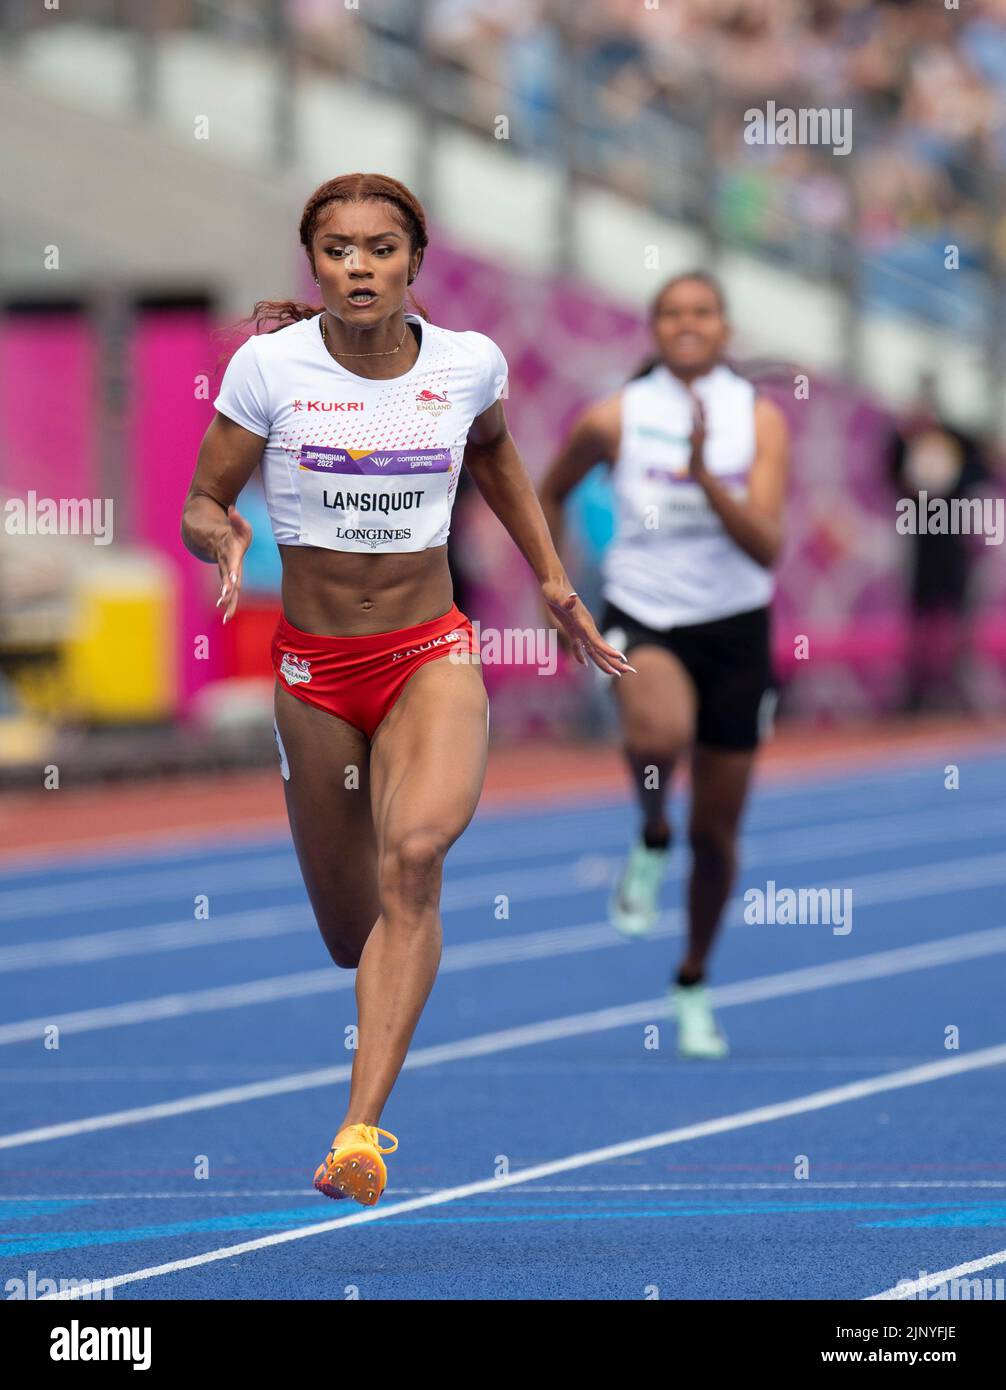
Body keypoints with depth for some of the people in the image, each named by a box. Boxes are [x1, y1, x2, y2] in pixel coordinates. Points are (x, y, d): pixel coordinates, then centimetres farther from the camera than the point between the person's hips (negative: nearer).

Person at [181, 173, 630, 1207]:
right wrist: (228, 542, -24)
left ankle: (361, 1130, -35)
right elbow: (199, 507, -2)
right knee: (351, 938, 8)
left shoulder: (469, 365, -2)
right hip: (314, 665, 0)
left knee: (414, 855, -29)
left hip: (432, 656, 0)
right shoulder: (271, 365, -8)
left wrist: (554, 581, 20)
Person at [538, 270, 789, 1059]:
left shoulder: (759, 420, -4)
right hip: (643, 616, -2)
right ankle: (652, 840, -4)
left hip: (734, 628, 2)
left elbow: (767, 545, -15)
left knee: (718, 832, 9)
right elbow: (550, 495, 15)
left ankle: (694, 985, 32)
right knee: (660, 732, -38)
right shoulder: (613, 420, -4)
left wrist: (703, 475, -28)